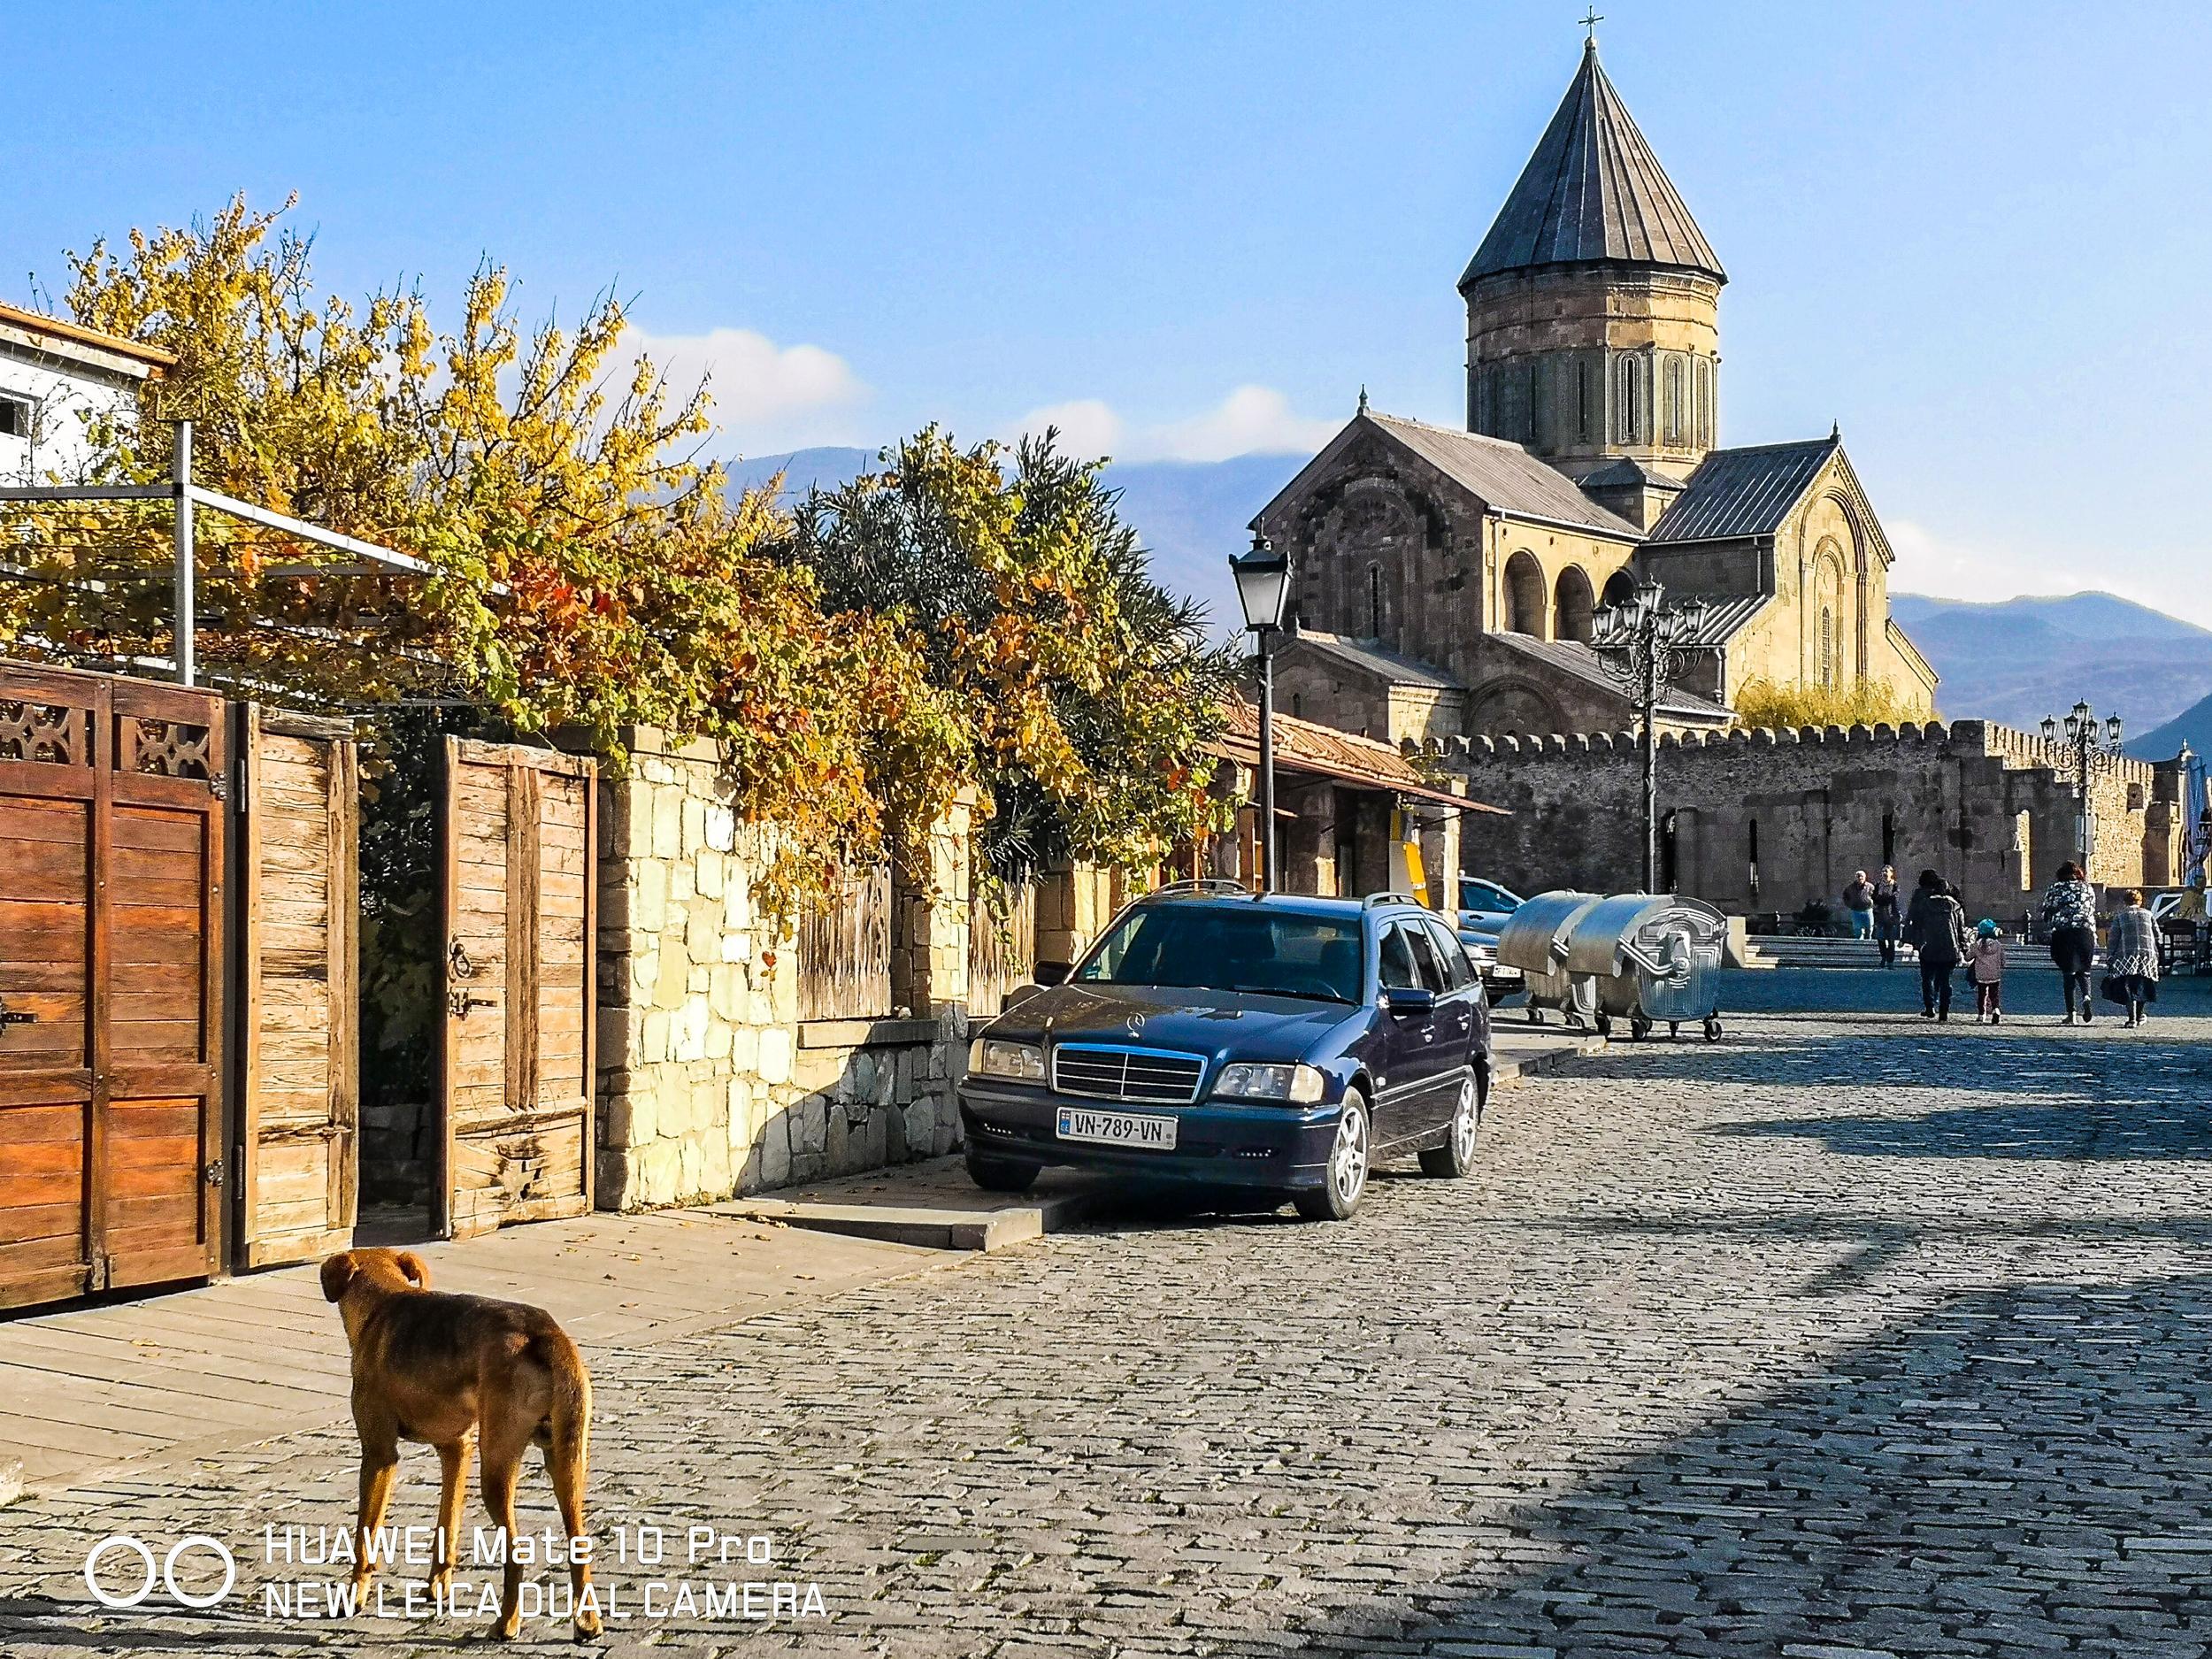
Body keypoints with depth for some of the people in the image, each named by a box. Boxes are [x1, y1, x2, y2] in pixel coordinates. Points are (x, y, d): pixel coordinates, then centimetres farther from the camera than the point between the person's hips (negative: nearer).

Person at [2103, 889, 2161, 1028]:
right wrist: (2156, 954, 24)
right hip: (2147, 953, 3)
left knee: (2128, 987, -4)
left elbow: (2113, 938, 2)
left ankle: (2132, 1018, -16)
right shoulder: (2148, 914, 16)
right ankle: (2139, 1016, 24)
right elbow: (2157, 935, 14)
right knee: (2142, 986, 16)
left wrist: (2109, 958, 4)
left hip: (2126, 955, -3)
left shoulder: (2120, 915, 8)